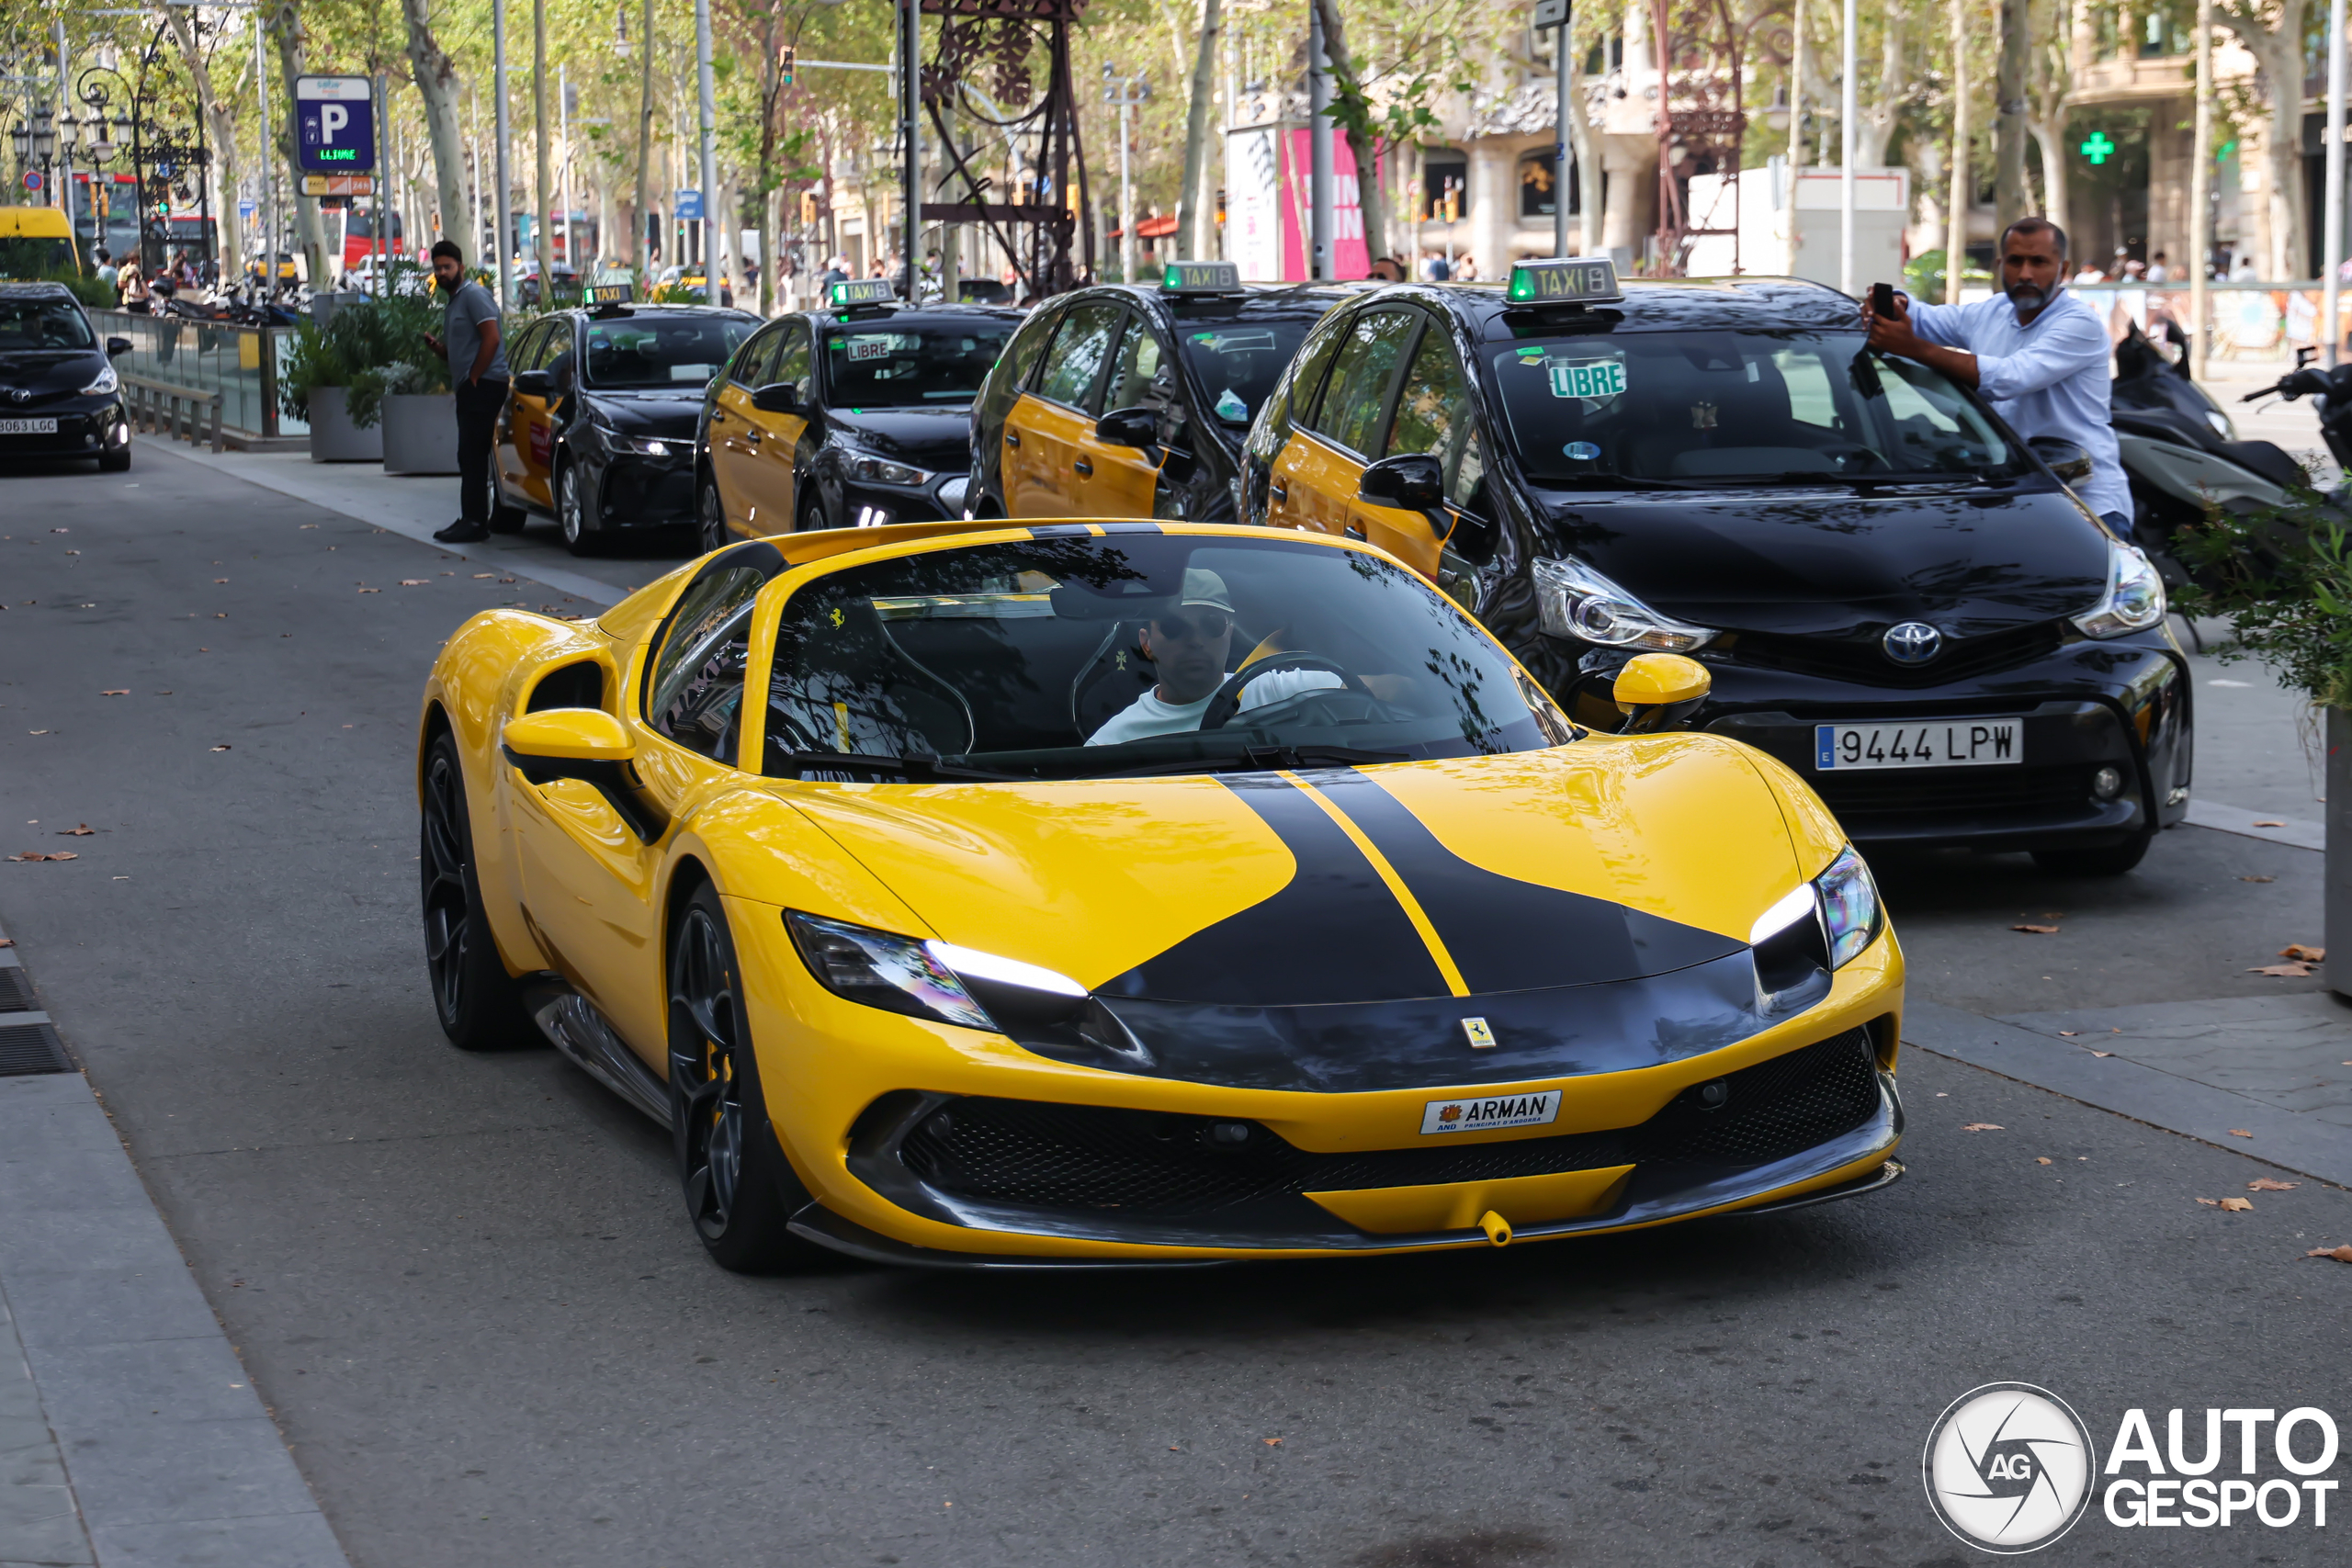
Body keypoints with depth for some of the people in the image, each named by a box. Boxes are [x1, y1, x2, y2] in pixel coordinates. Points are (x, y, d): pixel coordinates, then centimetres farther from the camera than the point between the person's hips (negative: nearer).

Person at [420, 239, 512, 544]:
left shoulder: (474, 295, -9)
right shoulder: (452, 303, 22)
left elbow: (491, 339, -18)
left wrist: (473, 377, -16)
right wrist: (435, 344, 7)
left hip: (484, 385, -10)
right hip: (468, 387, 10)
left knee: (472, 455, -12)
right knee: (470, 456, 10)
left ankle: (474, 522, -13)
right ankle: (471, 519, 13)